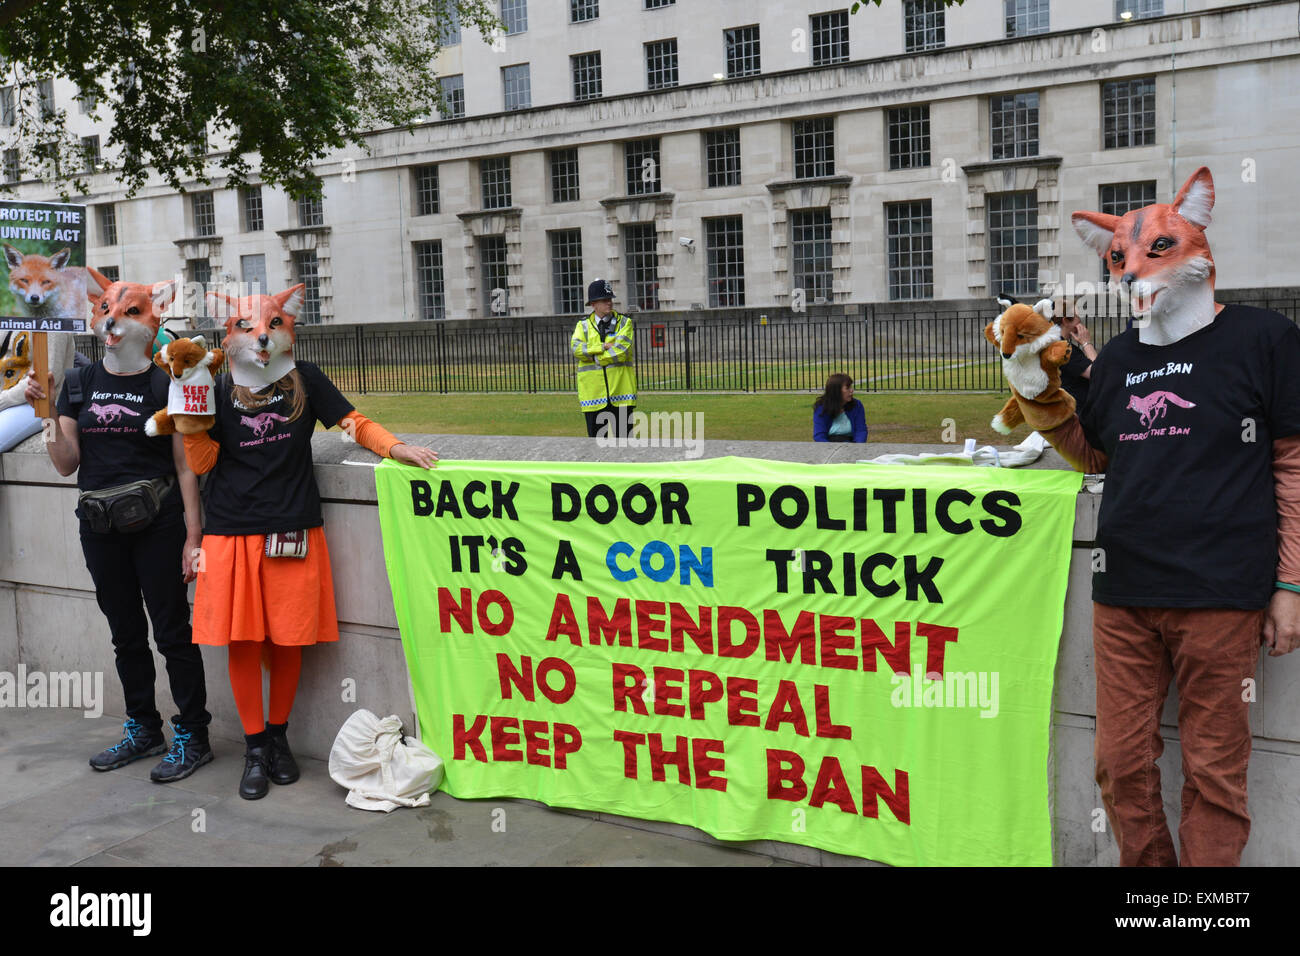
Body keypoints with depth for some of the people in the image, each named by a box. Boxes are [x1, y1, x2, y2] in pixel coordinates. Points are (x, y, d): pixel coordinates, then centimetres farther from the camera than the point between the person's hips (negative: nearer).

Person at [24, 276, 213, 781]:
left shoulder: (166, 385, -5)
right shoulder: (78, 383, 8)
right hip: (100, 526, 5)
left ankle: (192, 737, 11)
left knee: (172, 630, 0)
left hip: (157, 524, -5)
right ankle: (143, 730, 29)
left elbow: (186, 467, -5)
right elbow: (67, 464, 7)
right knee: (125, 632, 15)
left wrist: (192, 536, -10)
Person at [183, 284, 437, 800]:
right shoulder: (220, 389, 2)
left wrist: (395, 447, -11)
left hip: (293, 533, 1)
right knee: (241, 640, 1)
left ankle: (278, 736, 26)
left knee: (289, 639, 6)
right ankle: (254, 748, 16)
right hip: (232, 532, 0)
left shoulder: (305, 379, 4)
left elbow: (353, 422, 6)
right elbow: (201, 462, 1)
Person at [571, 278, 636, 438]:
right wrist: (603, 347, -15)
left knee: (624, 437, 1)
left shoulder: (624, 322, 5)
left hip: (621, 391, -1)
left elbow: (621, 351, -11)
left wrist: (593, 357, -8)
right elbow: (576, 348, -10)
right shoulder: (583, 326, 10)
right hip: (593, 392, 1)